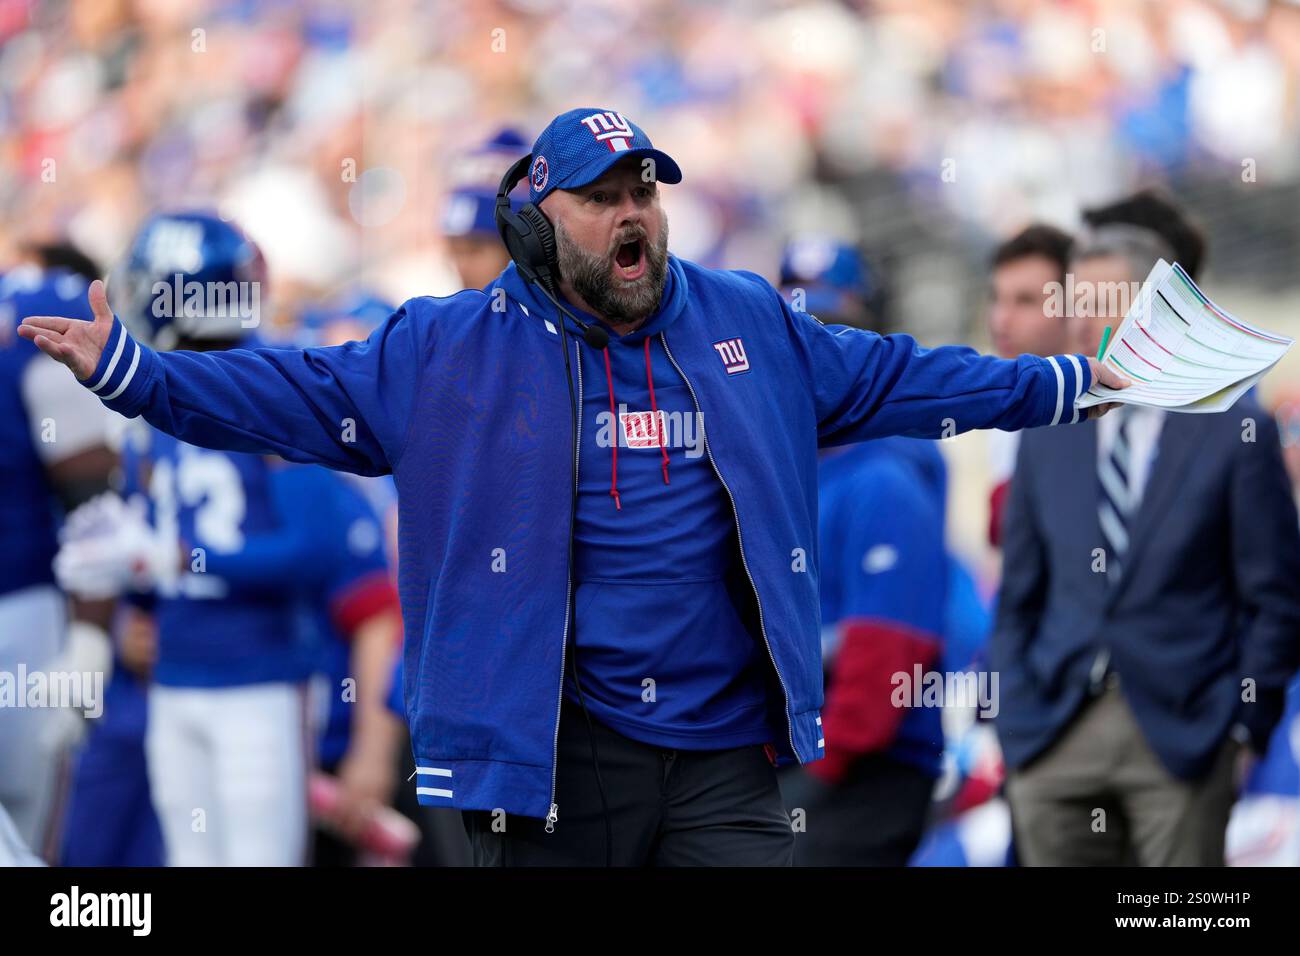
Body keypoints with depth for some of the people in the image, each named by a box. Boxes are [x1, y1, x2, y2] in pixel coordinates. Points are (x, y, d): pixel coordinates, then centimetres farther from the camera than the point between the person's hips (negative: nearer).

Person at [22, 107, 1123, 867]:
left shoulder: (752, 325, 12)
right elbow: (299, 394, 2)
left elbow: (893, 375, 21)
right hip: (550, 760, -2)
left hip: (725, 757, 2)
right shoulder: (452, 348, 4)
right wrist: (129, 370, -8)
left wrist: (1066, 385, 23)